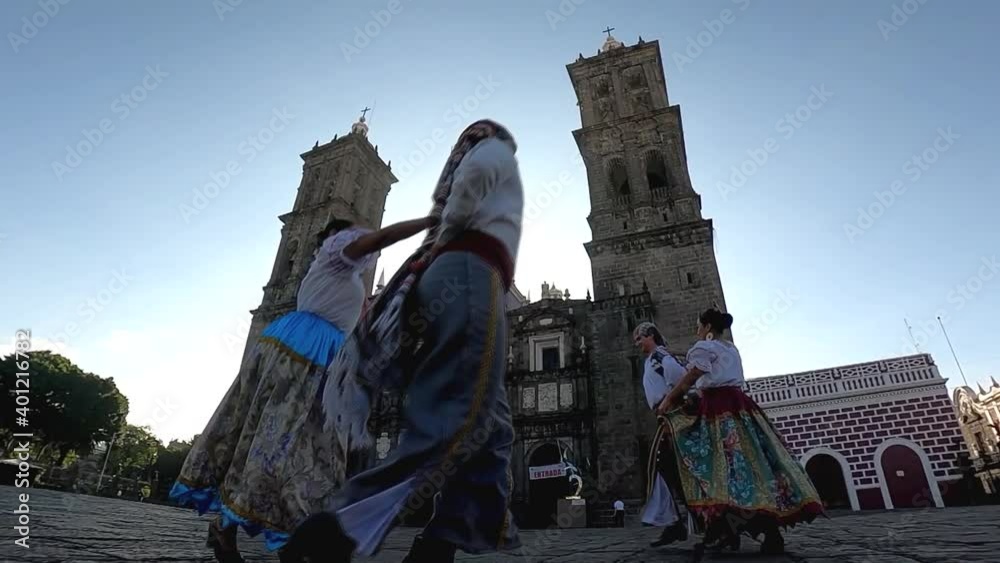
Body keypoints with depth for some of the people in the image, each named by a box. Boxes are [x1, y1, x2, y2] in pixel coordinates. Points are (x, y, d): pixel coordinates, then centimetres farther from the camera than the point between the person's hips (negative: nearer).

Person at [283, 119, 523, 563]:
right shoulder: (496, 150, 20)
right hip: (471, 270, -8)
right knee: (455, 419, -20)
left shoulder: (454, 182, 40)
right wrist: (450, 231, 2)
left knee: (488, 424, 3)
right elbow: (477, 169, -4)